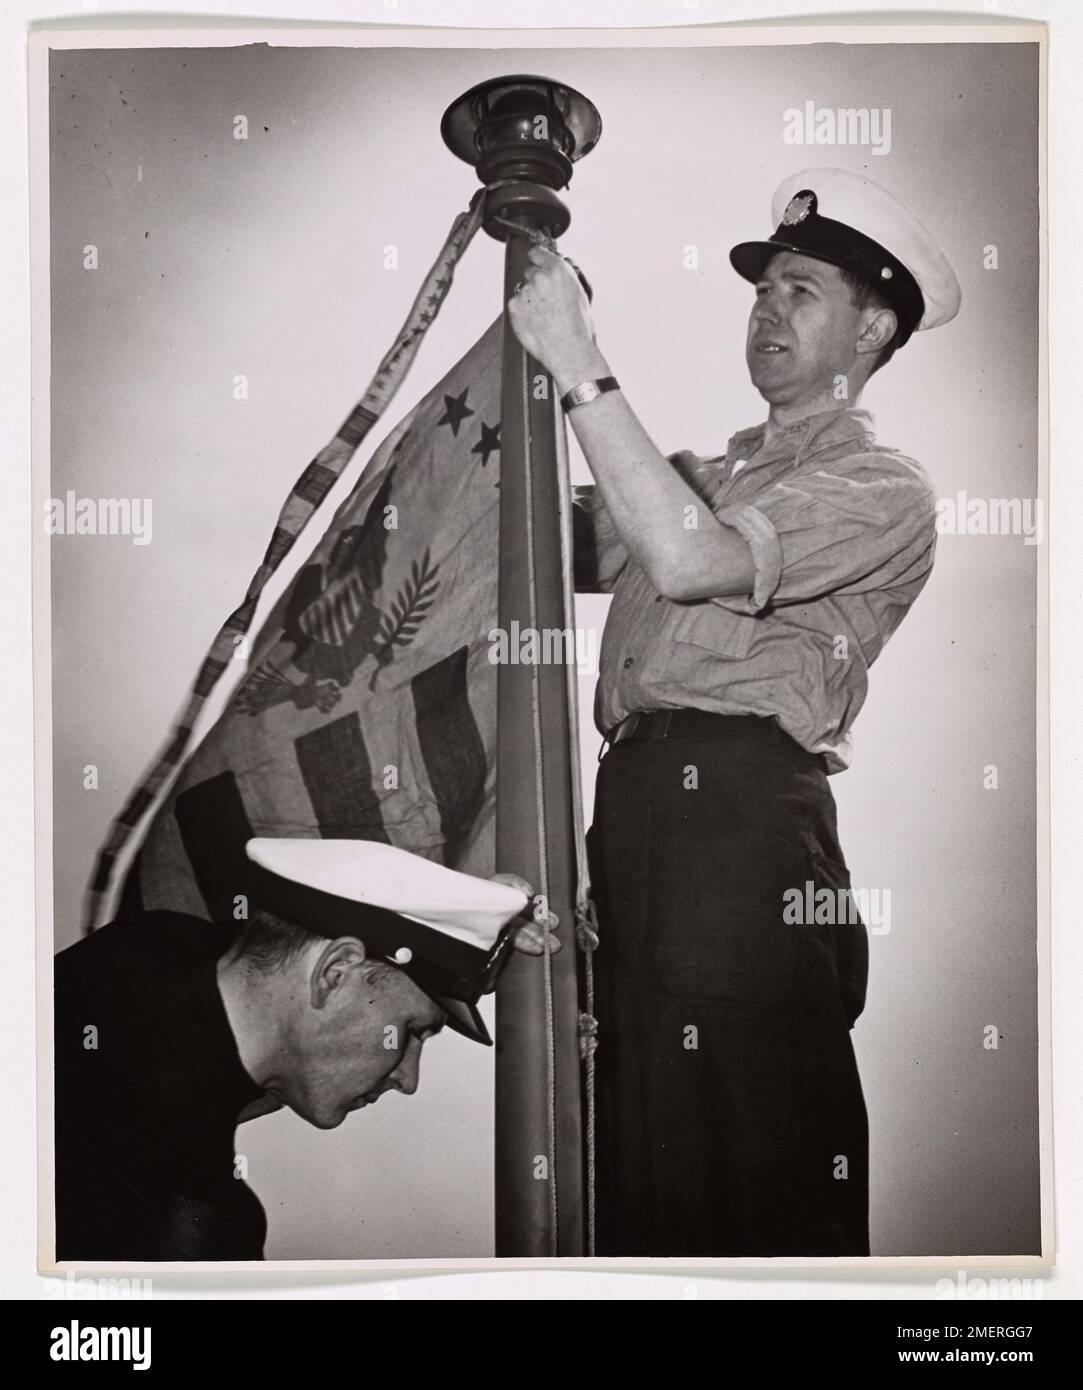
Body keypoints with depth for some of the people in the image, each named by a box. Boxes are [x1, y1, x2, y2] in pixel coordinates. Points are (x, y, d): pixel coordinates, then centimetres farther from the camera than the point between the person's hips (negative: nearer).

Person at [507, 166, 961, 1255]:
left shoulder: (880, 488, 2)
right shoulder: (708, 473, 26)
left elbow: (690, 558, -14)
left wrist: (579, 368, -10)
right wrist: (524, 364, 11)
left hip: (742, 813, -7)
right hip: (633, 806, 7)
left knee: (760, 1178, -4)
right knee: (640, 1160, 10)